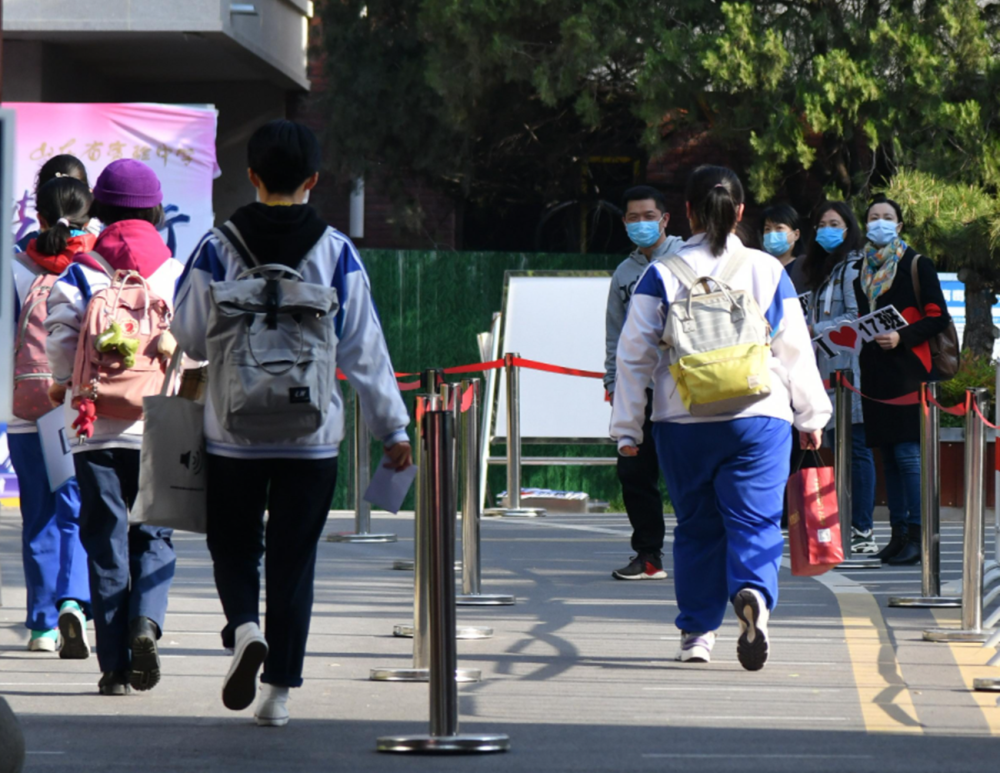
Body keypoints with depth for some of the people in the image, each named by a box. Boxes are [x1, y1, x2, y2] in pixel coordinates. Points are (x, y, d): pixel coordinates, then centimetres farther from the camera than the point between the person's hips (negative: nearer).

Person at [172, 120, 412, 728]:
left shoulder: (218, 250, -6)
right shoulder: (337, 253, -3)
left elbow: (190, 338, 0)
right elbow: (364, 348, -2)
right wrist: (393, 427, 5)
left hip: (234, 428, 0)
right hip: (313, 433, 1)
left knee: (234, 544, 15)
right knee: (294, 557, 9)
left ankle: (245, 628, -14)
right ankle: (279, 689, 9)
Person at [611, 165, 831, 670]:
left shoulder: (662, 275, 0)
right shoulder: (767, 271, 3)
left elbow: (634, 355, 0)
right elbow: (796, 350, 7)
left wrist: (626, 427, 6)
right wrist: (811, 416, 17)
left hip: (682, 422, 1)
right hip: (758, 419, -1)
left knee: (696, 526, 13)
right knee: (755, 522, -3)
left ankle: (697, 632, 17)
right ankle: (753, 596, -31)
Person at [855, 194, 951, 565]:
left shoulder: (917, 266, -1)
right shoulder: (863, 271, 16)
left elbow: (938, 317, -6)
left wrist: (902, 337, -17)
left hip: (909, 370, -6)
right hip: (876, 373, 6)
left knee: (908, 453, -12)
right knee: (889, 456, 7)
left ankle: (917, 536, -10)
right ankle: (898, 532, 10)